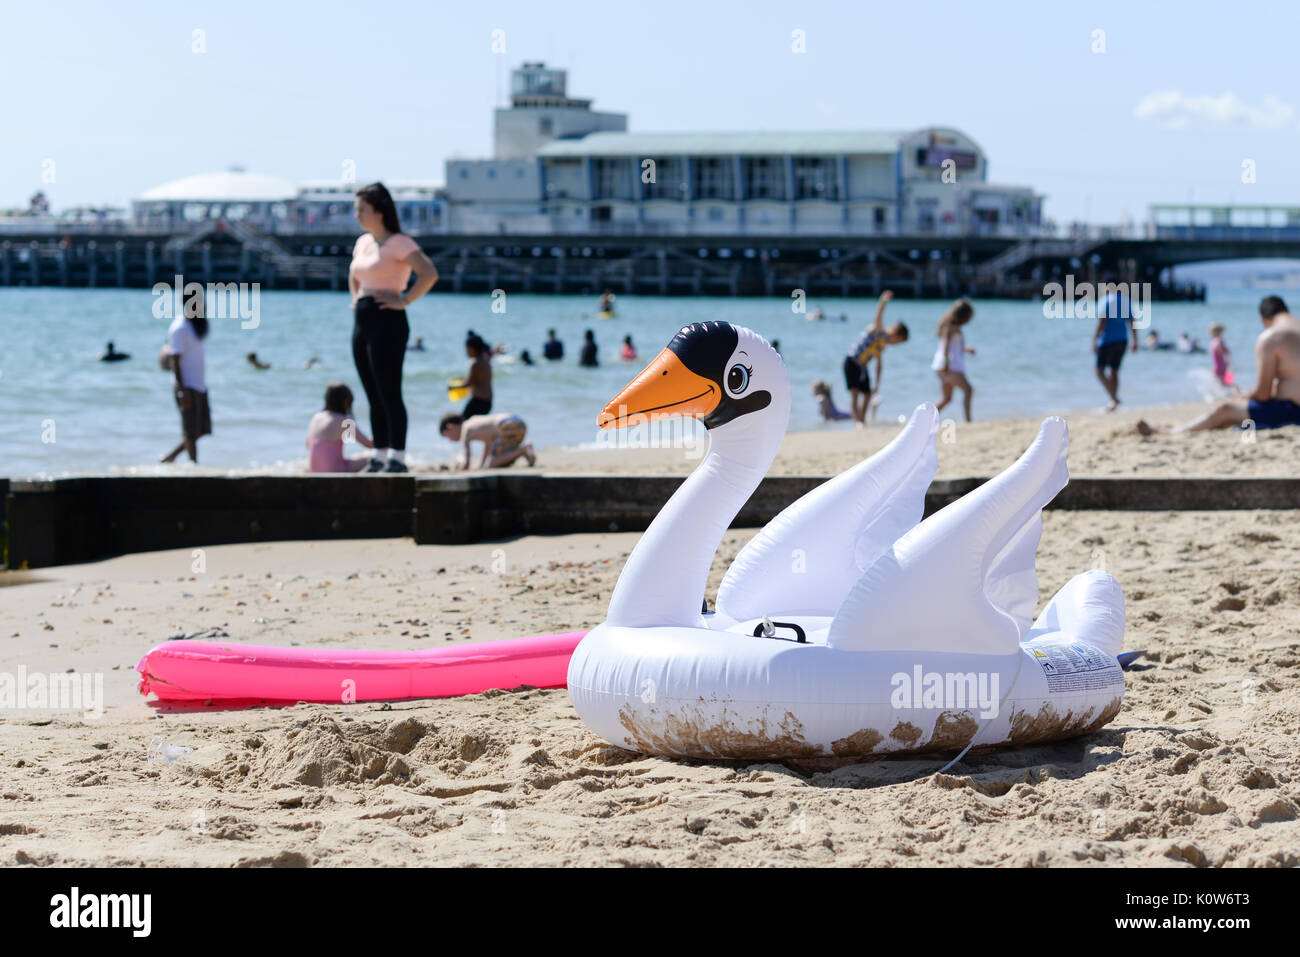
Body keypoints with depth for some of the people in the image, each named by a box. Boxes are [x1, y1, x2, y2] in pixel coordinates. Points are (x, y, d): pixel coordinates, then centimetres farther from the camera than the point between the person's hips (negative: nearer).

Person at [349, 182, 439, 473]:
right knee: (374, 397, 9)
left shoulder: (399, 243, -8)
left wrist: (404, 300, -18)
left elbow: (429, 274, -20)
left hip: (387, 321, -8)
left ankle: (397, 458, -8)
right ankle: (379, 457, 13)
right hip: (362, 322, 8)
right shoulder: (363, 242, 16)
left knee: (389, 395, -9)